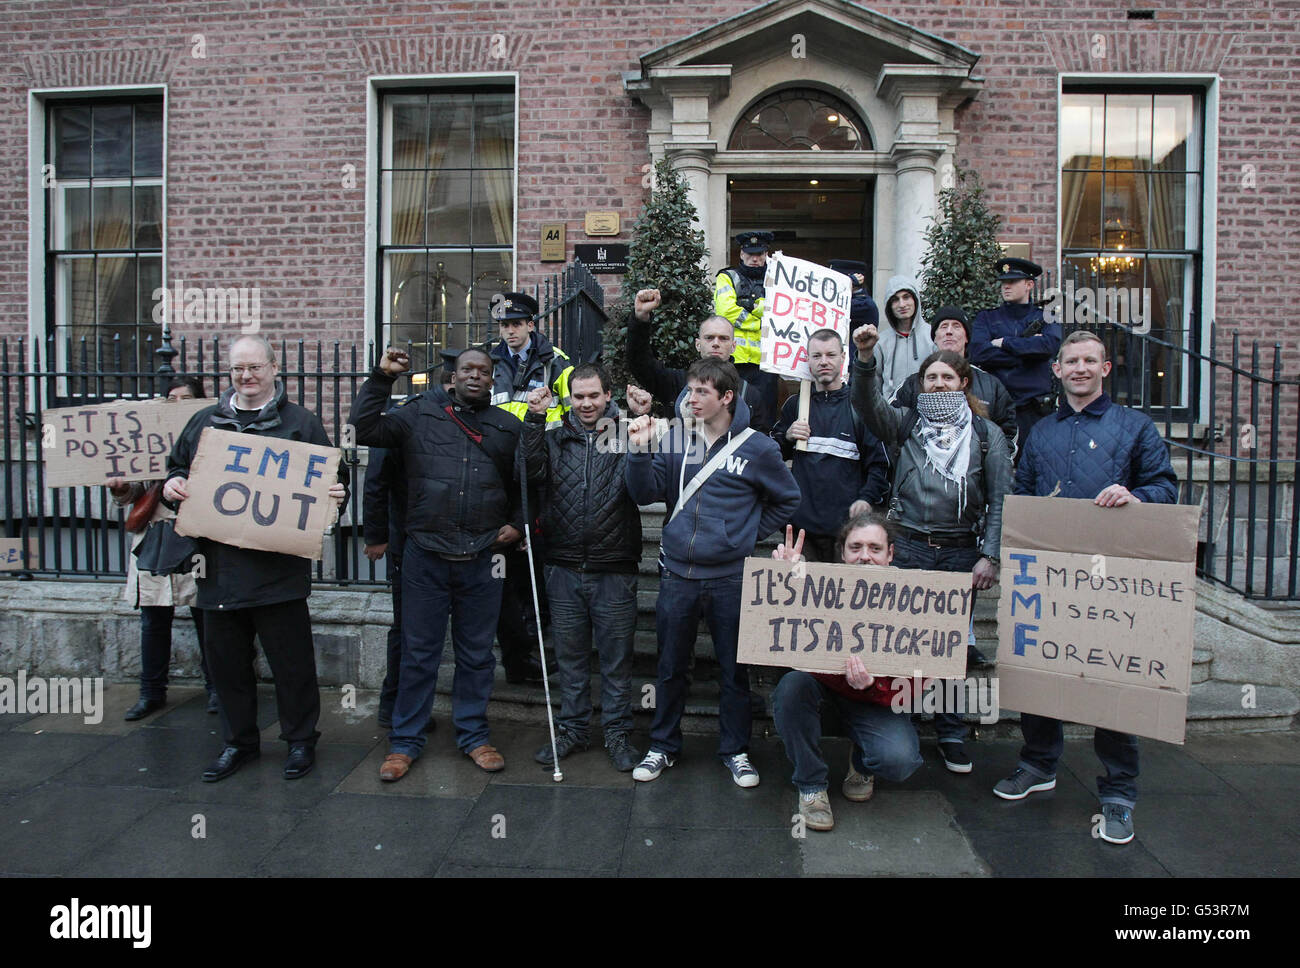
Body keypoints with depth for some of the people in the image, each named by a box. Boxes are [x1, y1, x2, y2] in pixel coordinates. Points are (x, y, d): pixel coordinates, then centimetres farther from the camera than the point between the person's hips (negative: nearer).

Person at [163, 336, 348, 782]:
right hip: (219, 566, 5)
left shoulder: (301, 423, 2)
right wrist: (172, 485, 2)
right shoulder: (204, 422, 13)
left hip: (279, 567, -4)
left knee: (291, 660, 4)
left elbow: (332, 476, 3)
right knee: (226, 660, 15)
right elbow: (177, 467, 24)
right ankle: (239, 741, 33)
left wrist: (336, 495, -19)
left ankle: (300, 740, 23)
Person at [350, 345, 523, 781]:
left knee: (477, 654, 11)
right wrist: (382, 377, -8)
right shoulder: (421, 413, 6)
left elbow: (526, 486, 17)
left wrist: (517, 524, 4)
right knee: (418, 653, 7)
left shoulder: (509, 427, 10)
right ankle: (405, 741, 21)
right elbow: (366, 428, -3)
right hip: (425, 555, -1)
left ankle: (474, 735, 27)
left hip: (482, 559, 1)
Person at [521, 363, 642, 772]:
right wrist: (534, 419, -13)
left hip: (614, 569, -2)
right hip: (564, 568, 3)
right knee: (570, 655, 13)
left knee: (616, 657, 7)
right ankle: (572, 728, 28)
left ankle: (617, 733, 21)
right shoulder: (555, 438, 9)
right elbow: (533, 471, -8)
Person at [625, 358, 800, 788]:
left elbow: (788, 499, 10)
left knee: (735, 670, 10)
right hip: (677, 575, 2)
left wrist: (752, 535, 3)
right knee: (670, 667, 13)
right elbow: (646, 494, 0)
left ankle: (735, 750, 29)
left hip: (731, 578, -2)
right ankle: (663, 746, 31)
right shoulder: (674, 439, 3)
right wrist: (640, 451, -13)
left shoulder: (757, 448, -3)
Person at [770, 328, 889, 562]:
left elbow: (879, 462, 4)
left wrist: (868, 499, -12)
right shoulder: (795, 405, 12)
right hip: (801, 524, 2)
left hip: (847, 525, -2)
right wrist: (787, 438, -2)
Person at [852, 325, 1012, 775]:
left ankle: (951, 734, 24)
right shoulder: (907, 424, 8)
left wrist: (990, 555, -5)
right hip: (910, 547, 0)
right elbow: (868, 404, -12)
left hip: (961, 552, 0)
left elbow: (1001, 500, 2)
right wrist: (865, 358, -28)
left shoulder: (986, 434, 6)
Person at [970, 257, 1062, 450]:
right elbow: (978, 352, -6)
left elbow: (1050, 345, -10)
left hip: (1034, 409, 0)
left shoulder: (1045, 317, 13)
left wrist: (1004, 342, -4)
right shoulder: (986, 317, 14)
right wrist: (1028, 349, -4)